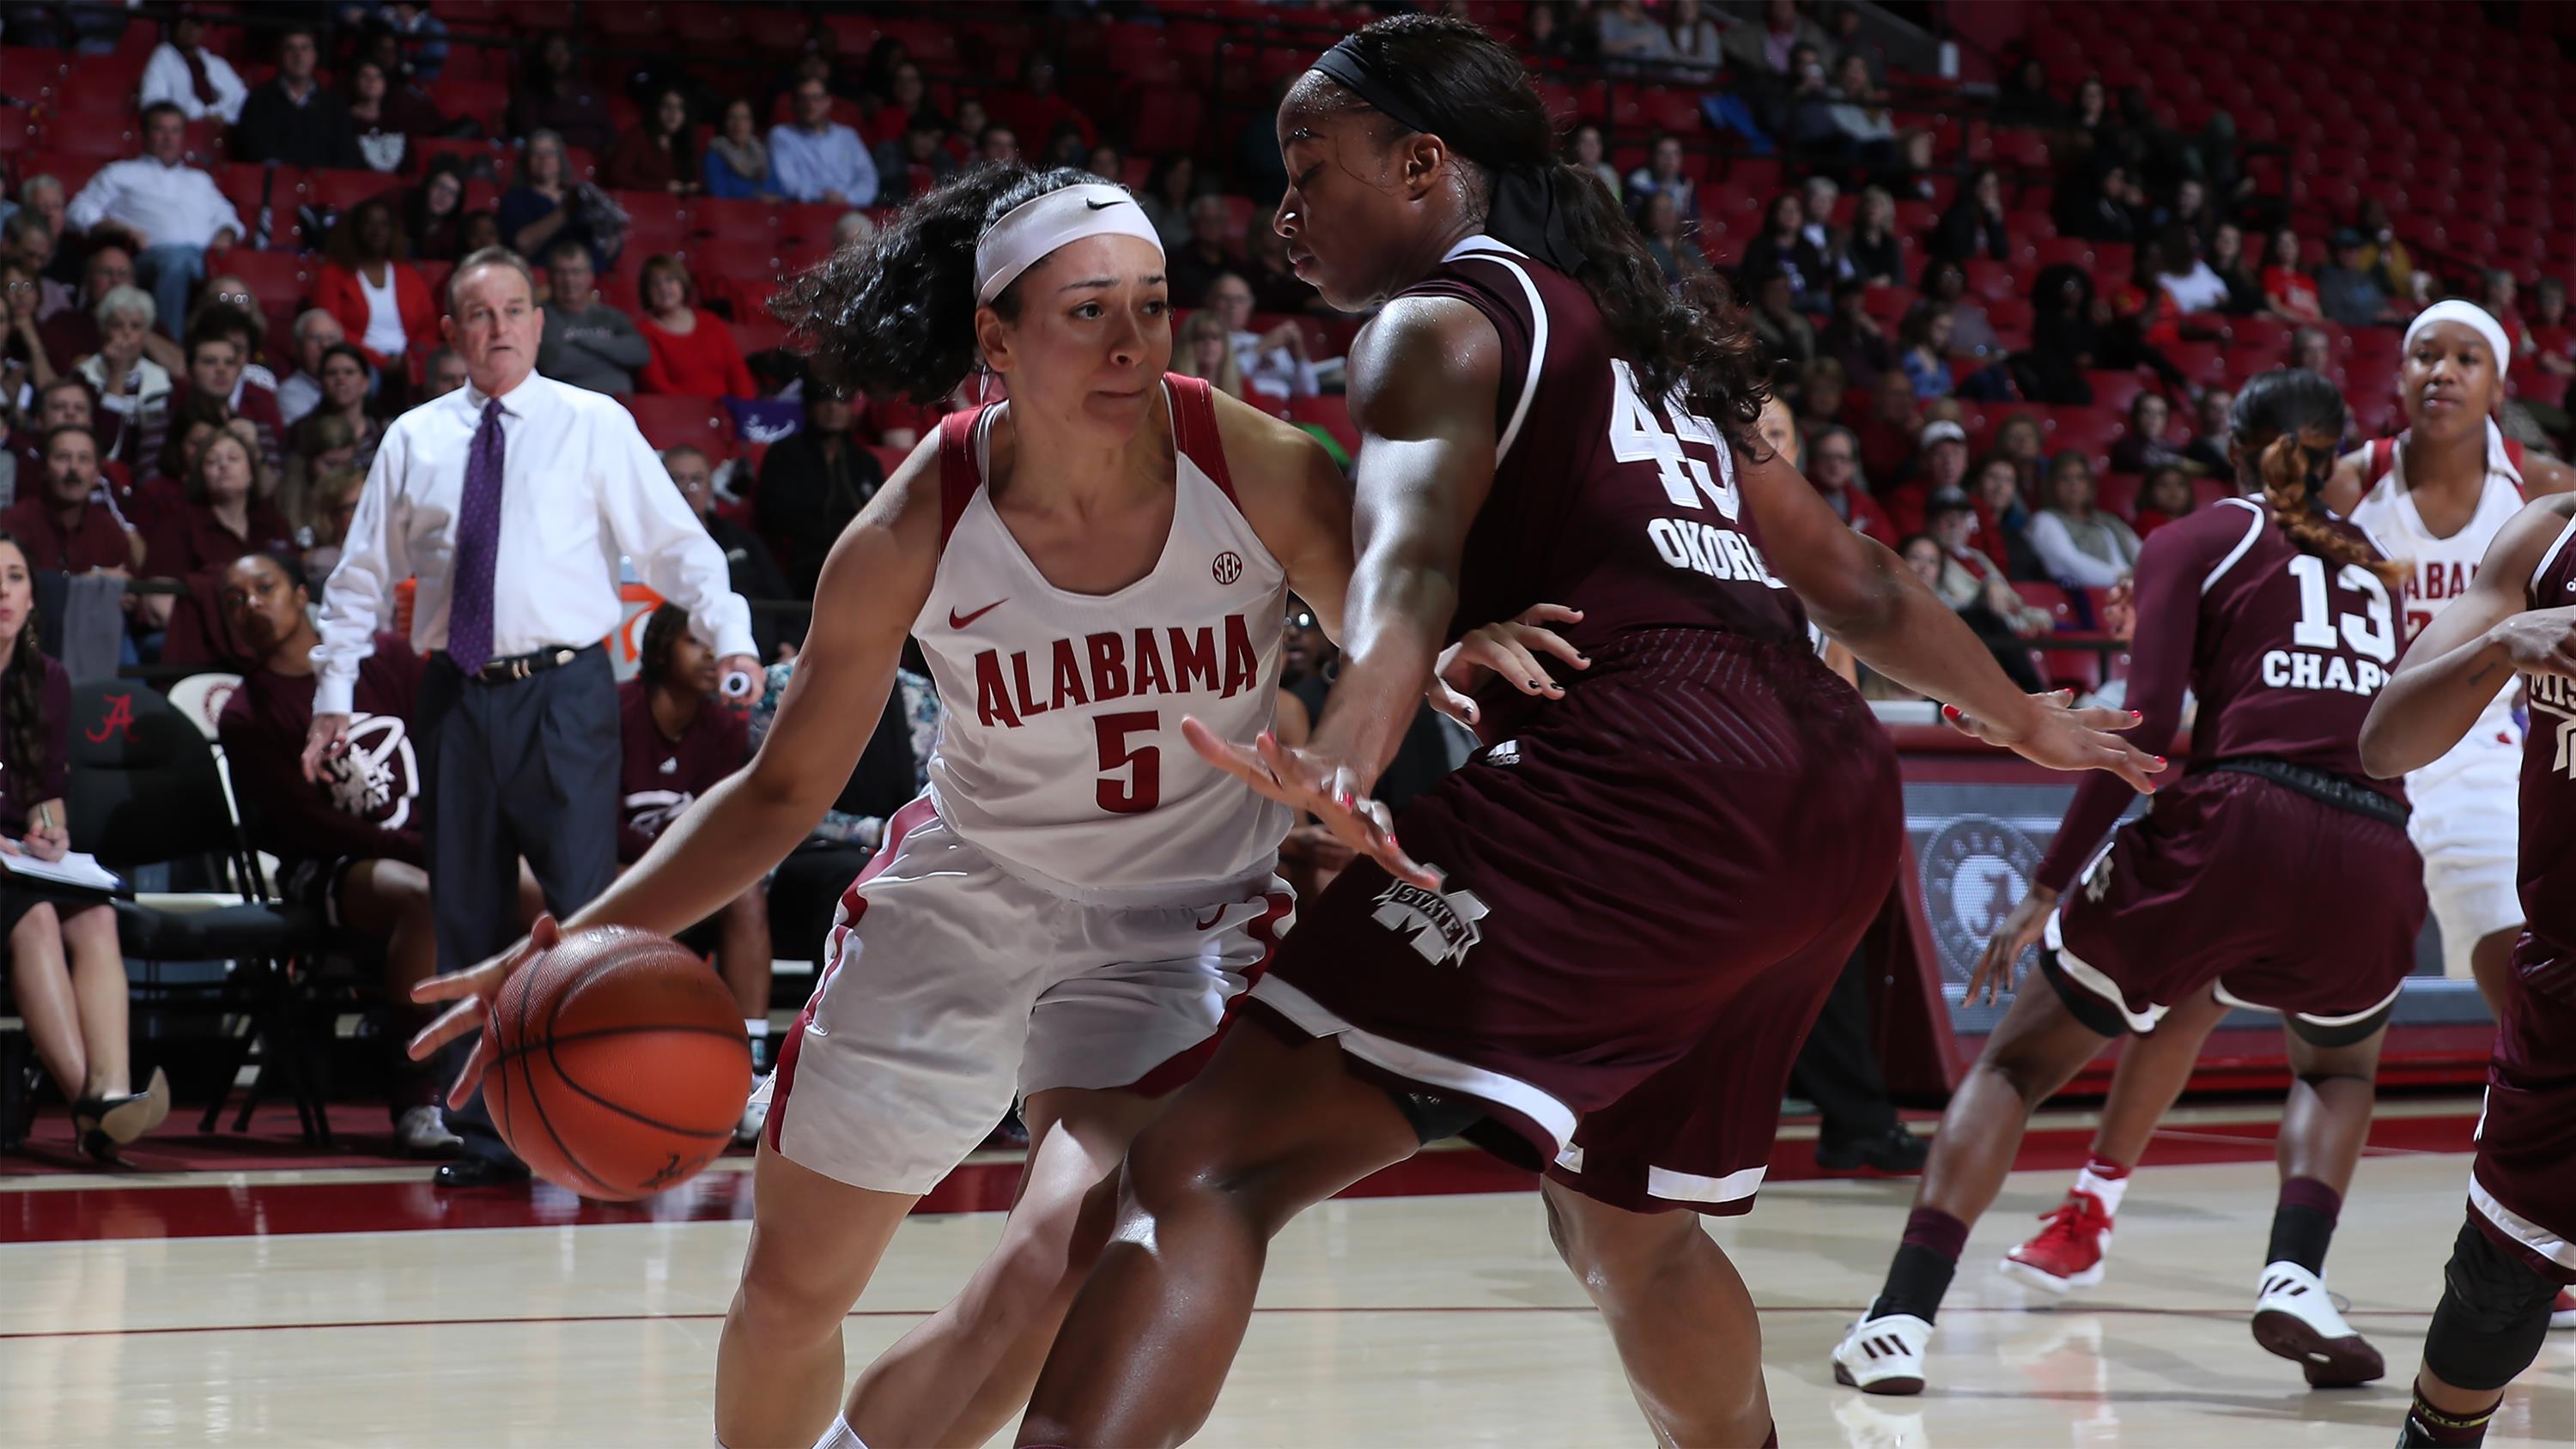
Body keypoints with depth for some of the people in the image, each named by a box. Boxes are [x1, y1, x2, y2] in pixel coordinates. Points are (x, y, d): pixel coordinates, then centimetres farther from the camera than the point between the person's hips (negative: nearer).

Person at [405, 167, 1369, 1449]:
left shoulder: (1257, 471, -21)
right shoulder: (916, 532, -18)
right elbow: (785, 787, -8)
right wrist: (584, 943, -20)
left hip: (1185, 912, -1)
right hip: (969, 894, 1)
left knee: (1064, 1263, -26)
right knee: (790, 1292, 10)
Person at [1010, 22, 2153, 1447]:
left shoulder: (1442, 319, 5)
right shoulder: (1648, 340, 29)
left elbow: (1414, 552, -16)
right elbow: (1852, 580, 37)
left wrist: (1346, 759, -34)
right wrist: (2025, 720, 52)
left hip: (1637, 786, -9)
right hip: (1834, 799, 9)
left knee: (1203, 1167, -17)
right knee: (1627, 1224, 33)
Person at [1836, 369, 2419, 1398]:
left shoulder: (2198, 543, 13)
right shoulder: (2371, 568, 26)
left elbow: (2144, 727, 0)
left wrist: (2047, 887, -1)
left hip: (2235, 824, -3)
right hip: (2376, 857, 3)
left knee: (2015, 1063, 13)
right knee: (2339, 1067, 34)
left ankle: (1901, 1319, -3)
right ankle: (2294, 1275, 7)